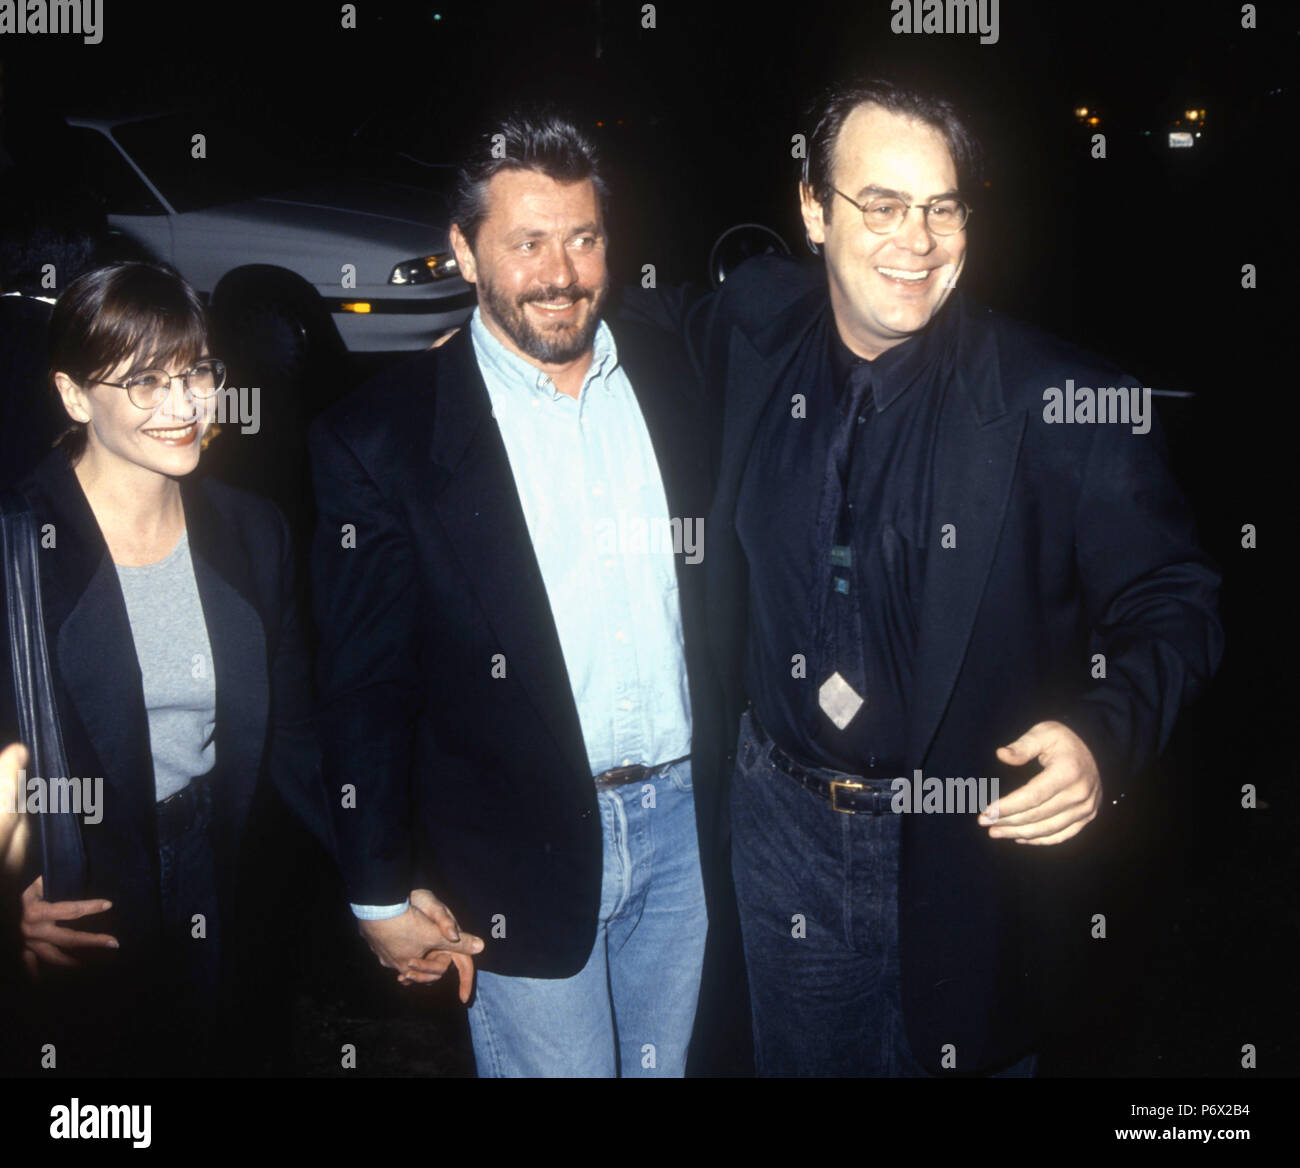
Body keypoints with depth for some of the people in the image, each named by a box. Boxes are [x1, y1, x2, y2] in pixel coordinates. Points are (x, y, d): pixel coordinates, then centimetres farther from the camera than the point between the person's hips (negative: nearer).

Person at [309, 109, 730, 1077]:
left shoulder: (678, 383, 1)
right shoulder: (381, 438, -10)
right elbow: (365, 686, -7)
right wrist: (383, 893, -5)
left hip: (688, 820, 4)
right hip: (523, 852, -3)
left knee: (672, 1060, 20)